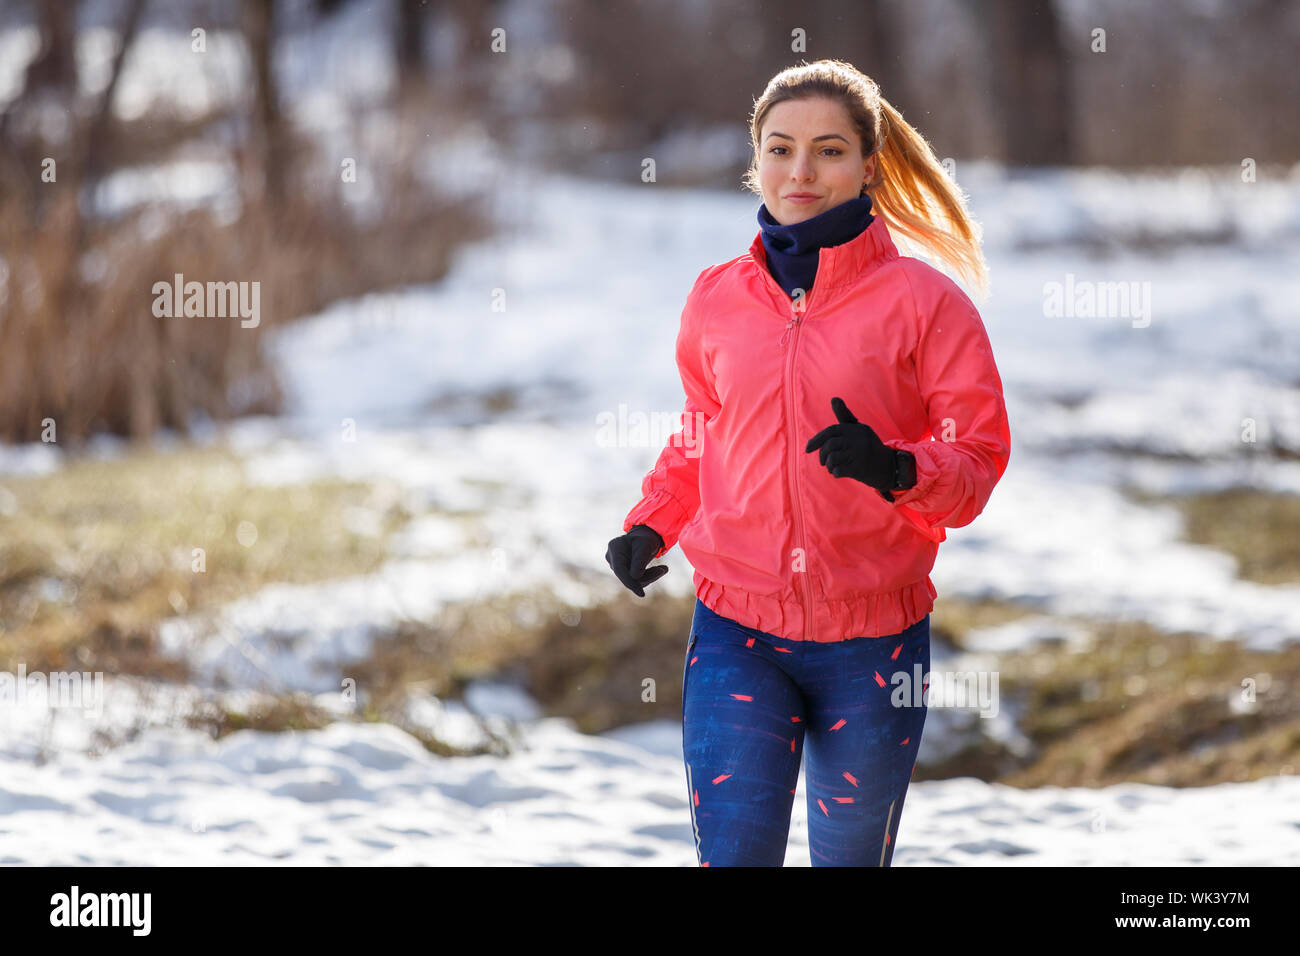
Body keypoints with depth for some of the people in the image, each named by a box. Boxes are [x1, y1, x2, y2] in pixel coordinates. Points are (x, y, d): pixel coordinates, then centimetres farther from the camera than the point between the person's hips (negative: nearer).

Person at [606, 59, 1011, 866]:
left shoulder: (923, 301, -4)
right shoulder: (716, 300, 5)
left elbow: (978, 460, -4)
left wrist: (895, 468, -24)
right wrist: (650, 526, 5)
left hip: (873, 640, -1)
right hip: (735, 632, 1)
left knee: (853, 858, 10)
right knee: (733, 854, -8)